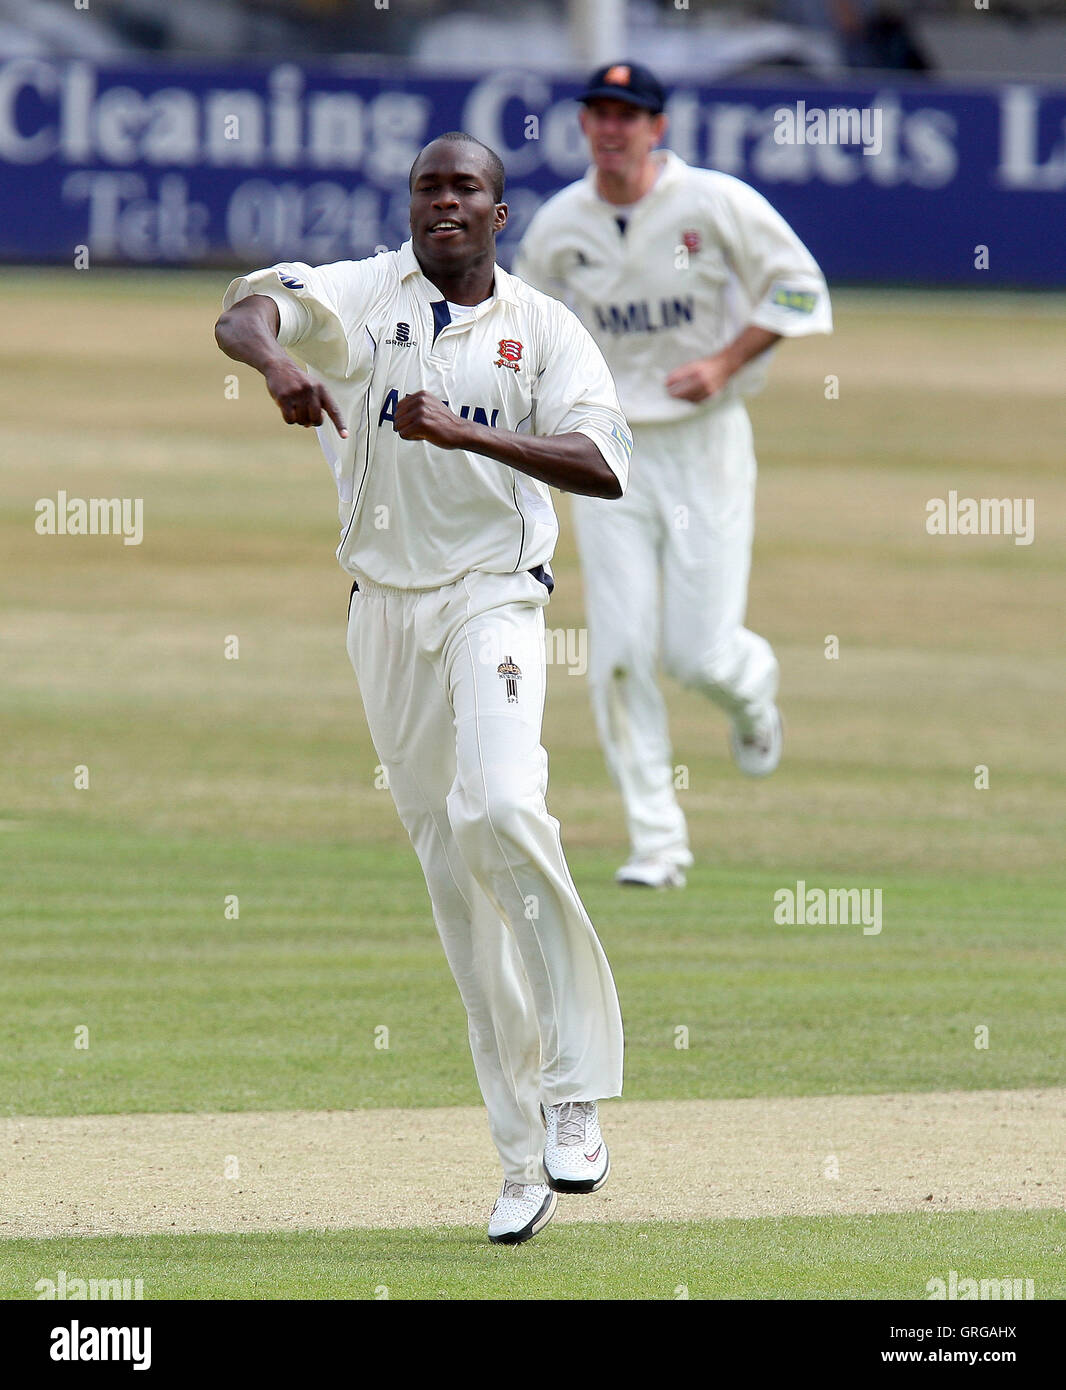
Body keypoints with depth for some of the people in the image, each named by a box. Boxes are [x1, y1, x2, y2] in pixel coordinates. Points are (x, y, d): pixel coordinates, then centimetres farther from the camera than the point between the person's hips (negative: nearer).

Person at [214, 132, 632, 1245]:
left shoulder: (544, 327, 1)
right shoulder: (367, 295, 4)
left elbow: (605, 466, -12)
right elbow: (244, 312, -14)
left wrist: (465, 433, -23)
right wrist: (275, 360, -36)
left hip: (493, 600, -2)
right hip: (384, 610, 3)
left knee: (500, 810, -28)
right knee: (452, 877, 4)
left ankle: (574, 1081, -19)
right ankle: (524, 1154, 9)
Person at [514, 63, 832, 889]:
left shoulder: (717, 204, -9)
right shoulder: (561, 225, 1)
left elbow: (800, 289, -3)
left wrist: (725, 362, -15)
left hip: (705, 442, -2)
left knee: (702, 654, -6)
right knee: (621, 657, -7)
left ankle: (754, 686, 33)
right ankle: (656, 843, 0)